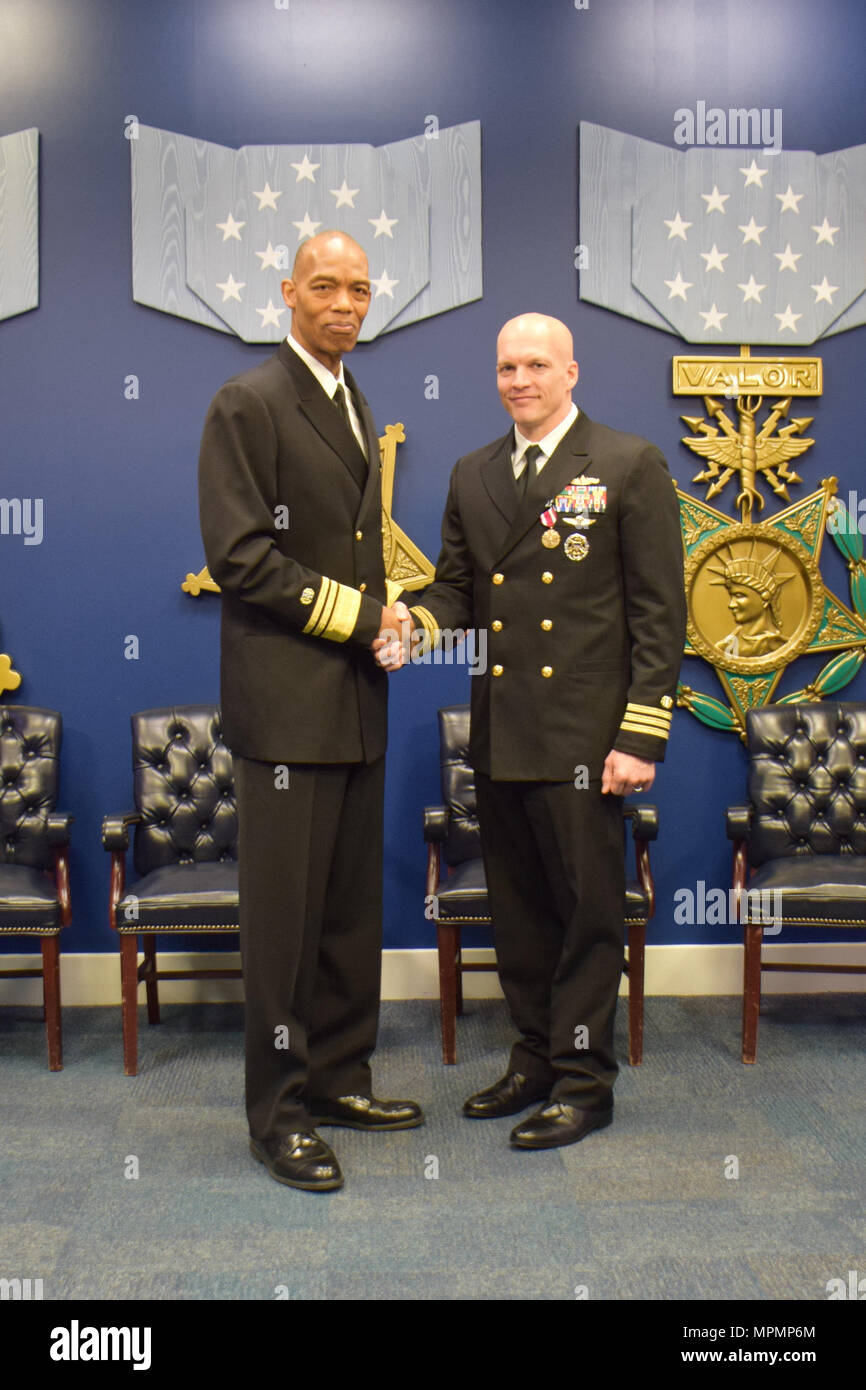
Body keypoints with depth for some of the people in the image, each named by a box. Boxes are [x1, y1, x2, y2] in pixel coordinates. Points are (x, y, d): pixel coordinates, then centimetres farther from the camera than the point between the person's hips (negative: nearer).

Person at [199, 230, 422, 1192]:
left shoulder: (357, 410, 19)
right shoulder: (247, 404, -7)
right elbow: (239, 553, -15)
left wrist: (383, 617, 5)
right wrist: (357, 614, -13)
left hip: (356, 698, 8)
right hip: (287, 700, -8)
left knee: (352, 908, 14)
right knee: (284, 914, -1)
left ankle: (338, 1080, 27)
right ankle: (277, 1112, 12)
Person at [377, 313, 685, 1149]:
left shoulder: (629, 467, -2)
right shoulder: (472, 476, 13)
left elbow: (659, 610, -5)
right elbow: (455, 585, 15)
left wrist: (641, 736, -12)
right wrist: (413, 629, -9)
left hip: (582, 735, -5)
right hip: (499, 734, 5)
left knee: (587, 908, 3)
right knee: (517, 909, 14)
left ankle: (584, 1080, 17)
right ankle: (535, 1058, 30)